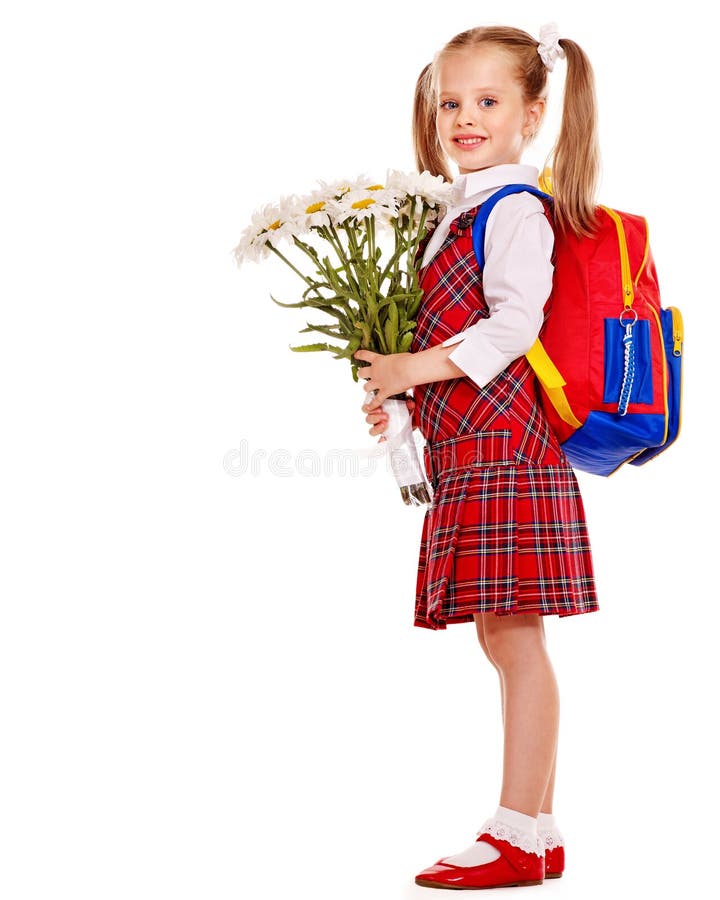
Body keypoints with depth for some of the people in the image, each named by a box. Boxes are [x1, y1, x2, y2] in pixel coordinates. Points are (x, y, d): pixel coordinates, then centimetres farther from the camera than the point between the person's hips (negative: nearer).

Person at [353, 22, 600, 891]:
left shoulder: (515, 210, -8)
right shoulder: (457, 211, 20)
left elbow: (512, 325, -18)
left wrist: (414, 368, -15)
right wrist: (397, 393, 12)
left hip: (503, 447, -10)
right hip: (468, 451, 10)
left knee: (514, 636, -6)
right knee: (501, 639, 11)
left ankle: (516, 837, 1)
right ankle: (538, 830, 19)